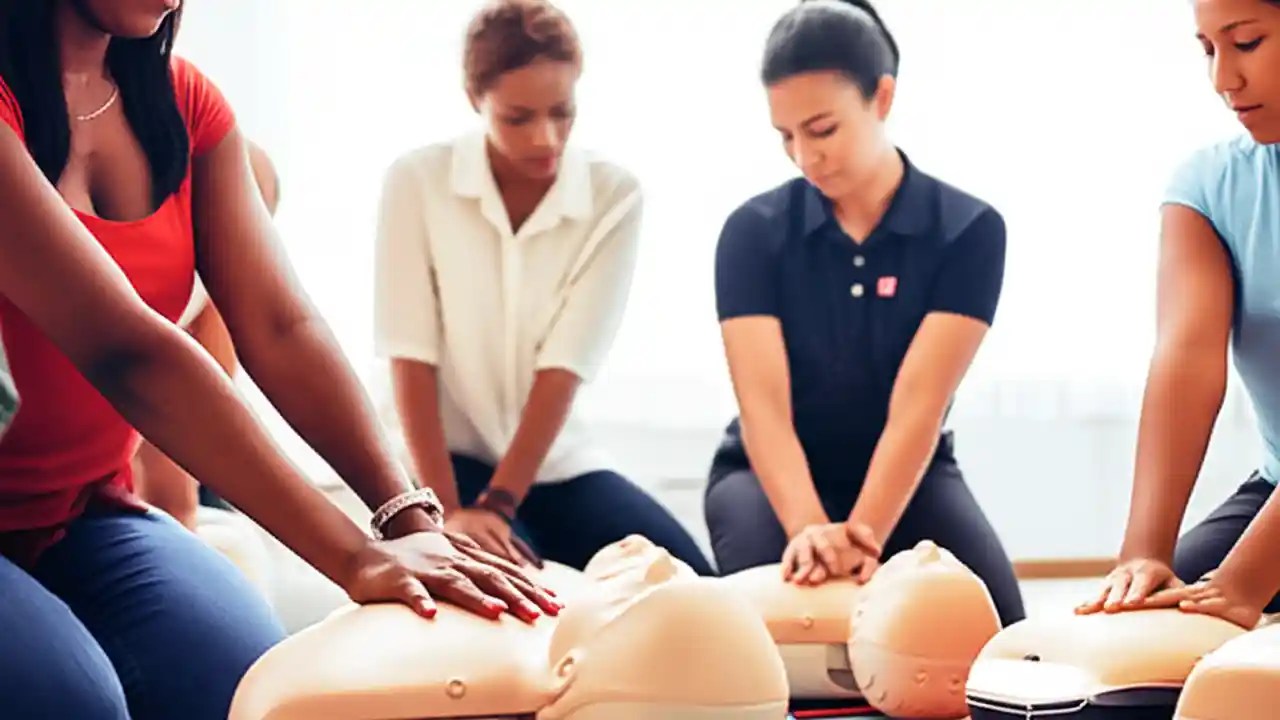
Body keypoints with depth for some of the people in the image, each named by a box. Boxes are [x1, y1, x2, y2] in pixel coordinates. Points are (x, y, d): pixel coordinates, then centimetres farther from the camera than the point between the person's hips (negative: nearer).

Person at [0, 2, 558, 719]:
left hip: (85, 511, 6)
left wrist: (409, 515, -21)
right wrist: (354, 555, -36)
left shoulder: (185, 102, 2)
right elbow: (125, 348, -31)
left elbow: (282, 329, -7)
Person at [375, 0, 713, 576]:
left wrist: (498, 503, -21)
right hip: (447, 458, -2)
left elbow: (563, 367, -14)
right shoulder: (418, 180, -11)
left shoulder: (614, 196, -8)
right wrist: (448, 510, -22)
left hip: (555, 463, 3)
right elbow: (411, 361, -14)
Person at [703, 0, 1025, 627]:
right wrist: (809, 528, -38)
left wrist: (863, 533, -37)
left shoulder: (969, 229, -12)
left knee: (993, 619, -23)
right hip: (771, 477, 0)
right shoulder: (753, 230, -10)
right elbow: (762, 403, -20)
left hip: (905, 478, 0)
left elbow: (917, 405, -22)